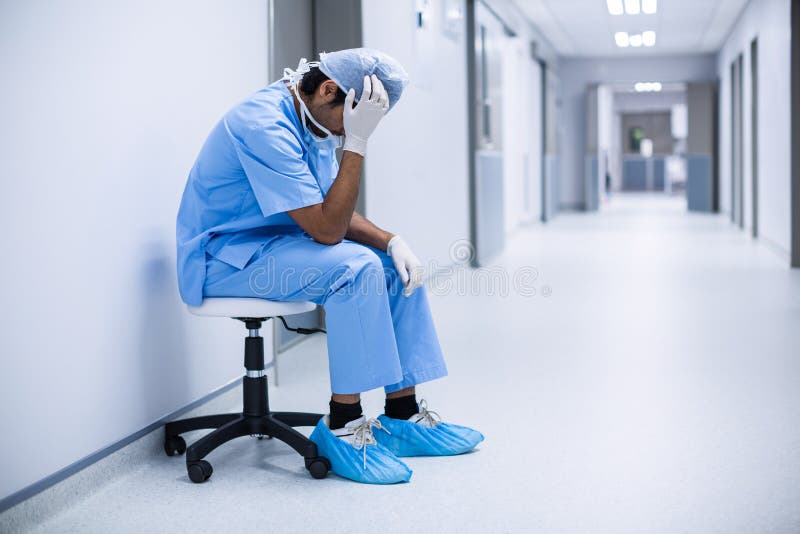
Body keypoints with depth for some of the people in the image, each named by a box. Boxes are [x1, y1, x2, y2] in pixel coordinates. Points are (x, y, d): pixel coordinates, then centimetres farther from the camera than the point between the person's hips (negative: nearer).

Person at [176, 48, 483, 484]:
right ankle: (343, 427, -21)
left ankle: (402, 416, 3)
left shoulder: (313, 121, 5)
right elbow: (327, 229, -28)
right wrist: (356, 143, -29)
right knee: (356, 267, -29)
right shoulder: (266, 126, -26)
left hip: (278, 244, 10)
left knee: (398, 267, 0)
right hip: (224, 257, -10)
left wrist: (390, 241, -8)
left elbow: (336, 214, 9)